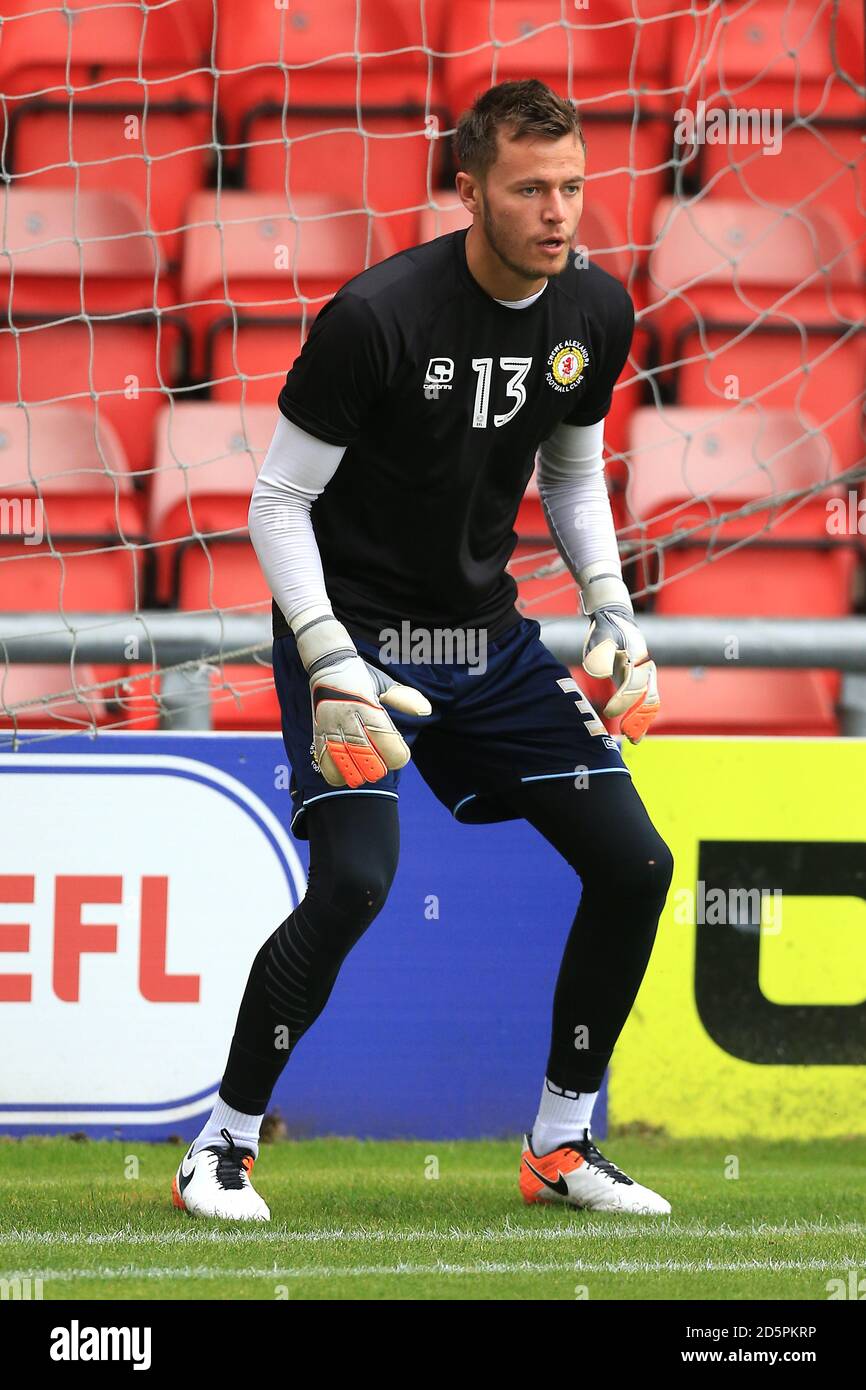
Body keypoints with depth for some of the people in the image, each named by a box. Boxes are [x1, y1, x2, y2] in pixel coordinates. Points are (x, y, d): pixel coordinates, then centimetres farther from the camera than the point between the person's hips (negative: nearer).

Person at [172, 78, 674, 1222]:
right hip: (354, 626, -6)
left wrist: (614, 615, 2)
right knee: (355, 882, -24)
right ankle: (223, 1145, -5)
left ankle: (561, 1145, 15)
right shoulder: (377, 315, -22)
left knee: (634, 865, -1)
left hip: (488, 635, 6)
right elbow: (278, 501, -15)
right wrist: (332, 664, -24)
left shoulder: (598, 313, -2)